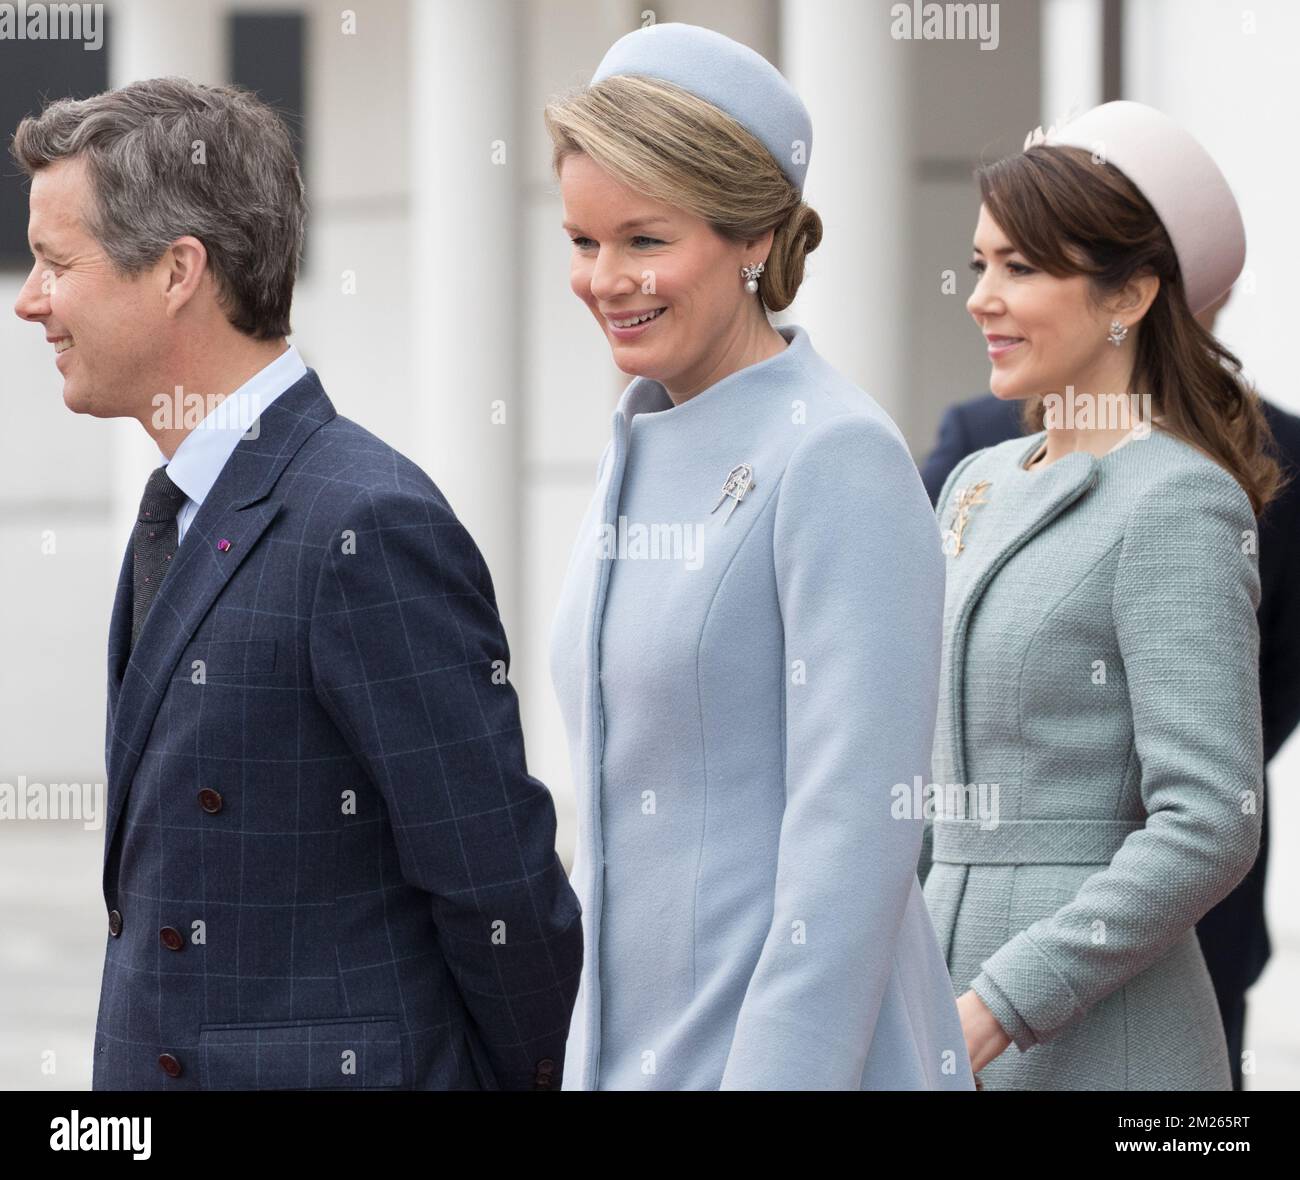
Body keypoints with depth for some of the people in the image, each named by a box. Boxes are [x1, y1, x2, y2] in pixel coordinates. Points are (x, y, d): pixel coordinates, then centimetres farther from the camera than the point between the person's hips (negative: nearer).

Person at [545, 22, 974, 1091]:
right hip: (627, 1049, 7)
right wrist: (584, 1064, 16)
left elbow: (854, 841, -17)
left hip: (807, 1051, -7)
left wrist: (784, 1073, -20)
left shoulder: (843, 461, -13)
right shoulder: (638, 453, 12)